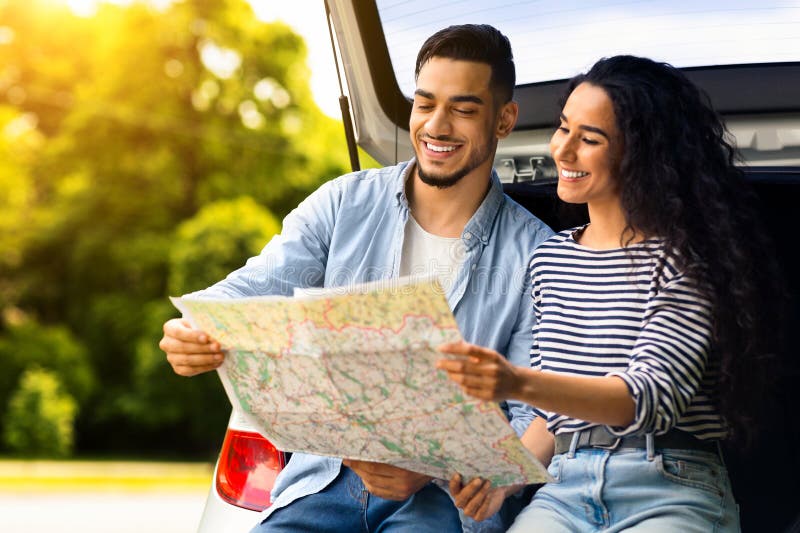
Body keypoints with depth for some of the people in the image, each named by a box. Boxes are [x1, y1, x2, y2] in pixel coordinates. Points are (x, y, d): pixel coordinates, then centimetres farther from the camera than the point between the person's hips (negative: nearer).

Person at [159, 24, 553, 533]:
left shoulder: (534, 253, 0)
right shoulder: (344, 203, 8)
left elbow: (531, 415, -3)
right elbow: (256, 288, -2)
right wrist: (196, 330, -27)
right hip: (329, 473, 3)